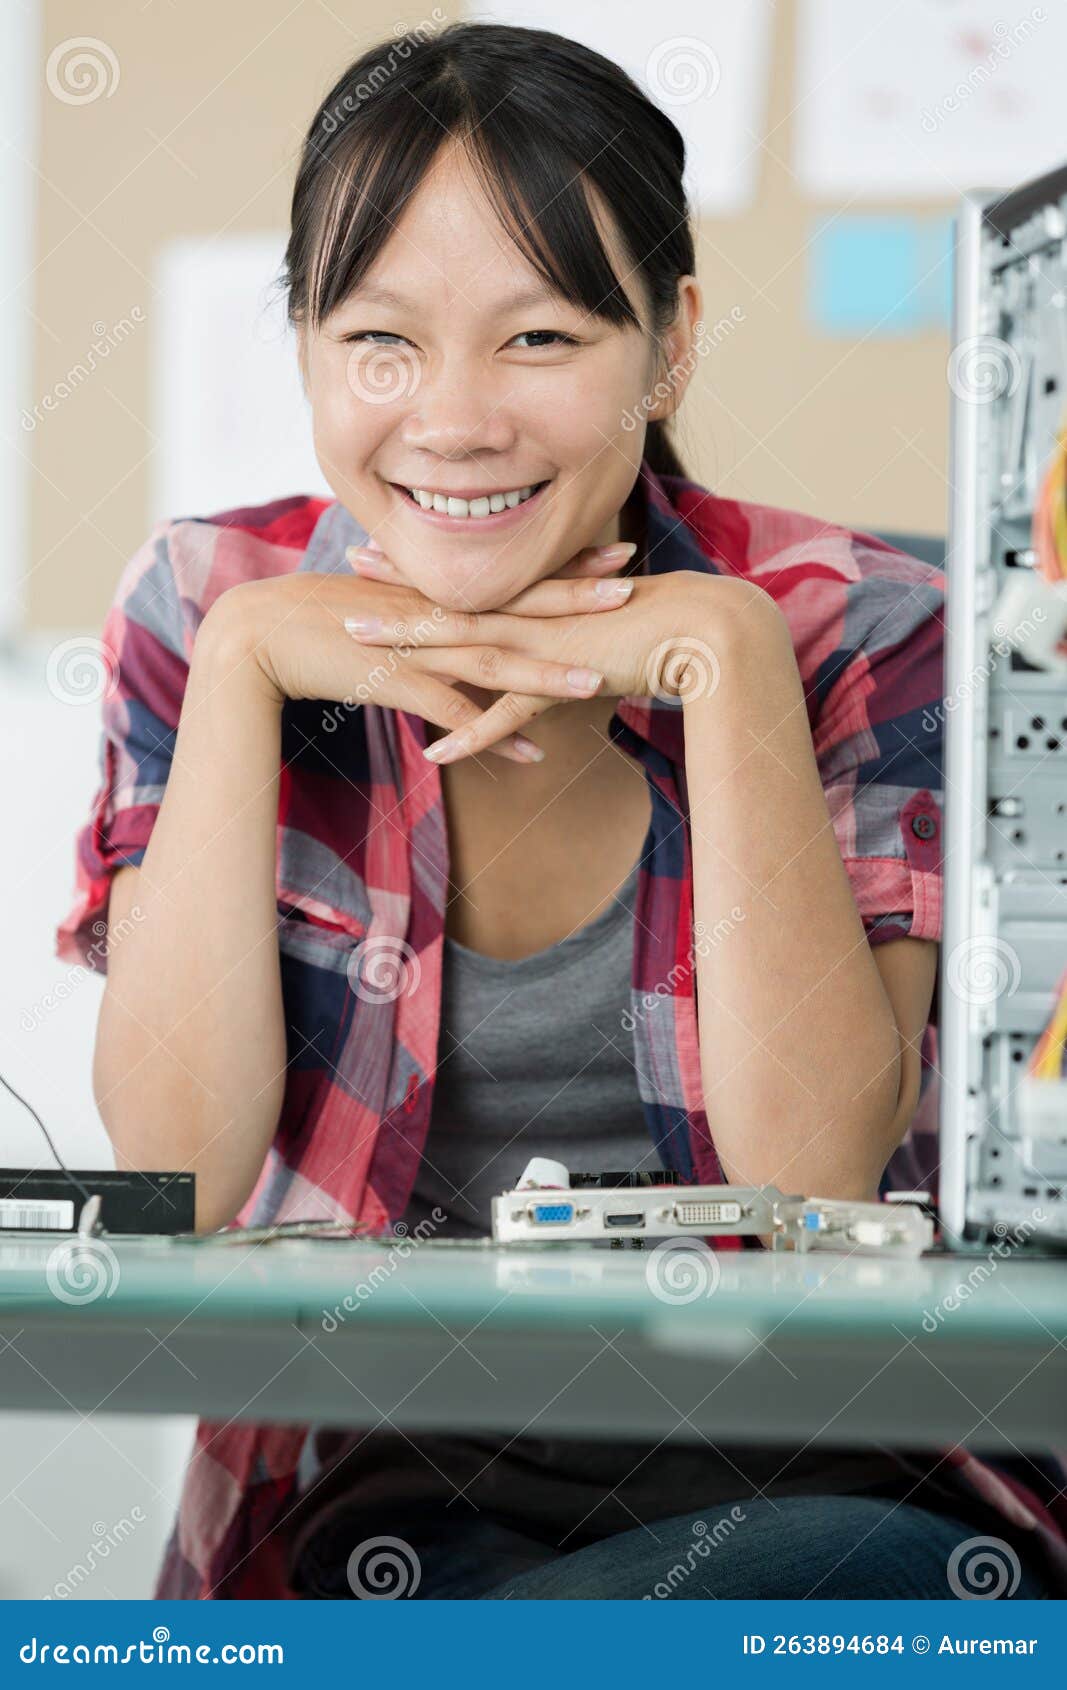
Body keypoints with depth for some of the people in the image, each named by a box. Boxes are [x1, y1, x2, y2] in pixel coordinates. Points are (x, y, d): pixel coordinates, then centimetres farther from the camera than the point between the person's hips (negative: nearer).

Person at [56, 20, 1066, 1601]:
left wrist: (726, 660, -19)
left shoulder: (849, 627, -4)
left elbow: (814, 1172, -15)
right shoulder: (206, 608, 0)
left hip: (829, 1492, -1)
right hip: (405, 1499, 1)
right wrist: (242, 668, -13)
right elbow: (177, 1172, -9)